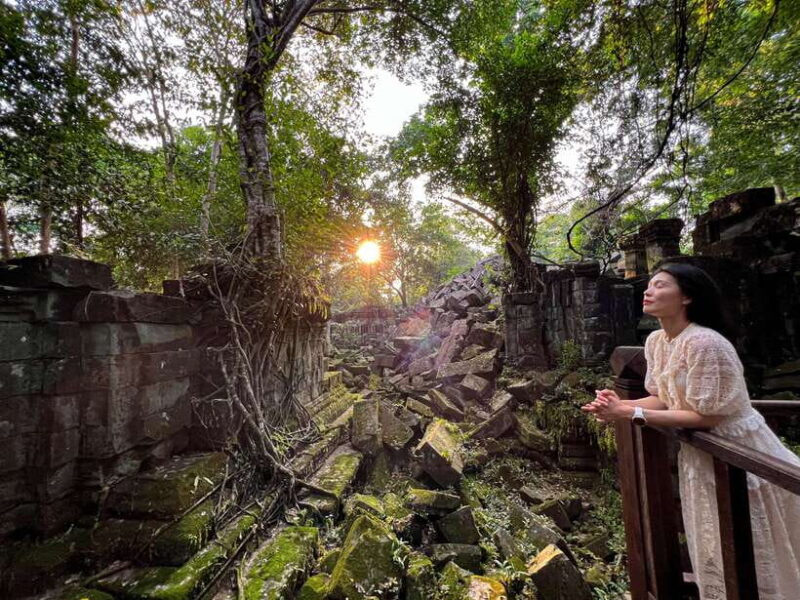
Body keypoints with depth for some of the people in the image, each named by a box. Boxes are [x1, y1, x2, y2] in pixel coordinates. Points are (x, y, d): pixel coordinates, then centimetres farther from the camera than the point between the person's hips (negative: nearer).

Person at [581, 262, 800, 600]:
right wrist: (620, 405, -15)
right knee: (713, 551, 23)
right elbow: (663, 398, 3)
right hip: (700, 453, 7)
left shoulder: (703, 343, -28)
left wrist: (631, 414, -29)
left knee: (747, 556, 11)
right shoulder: (656, 341, -2)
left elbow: (704, 416, -26)